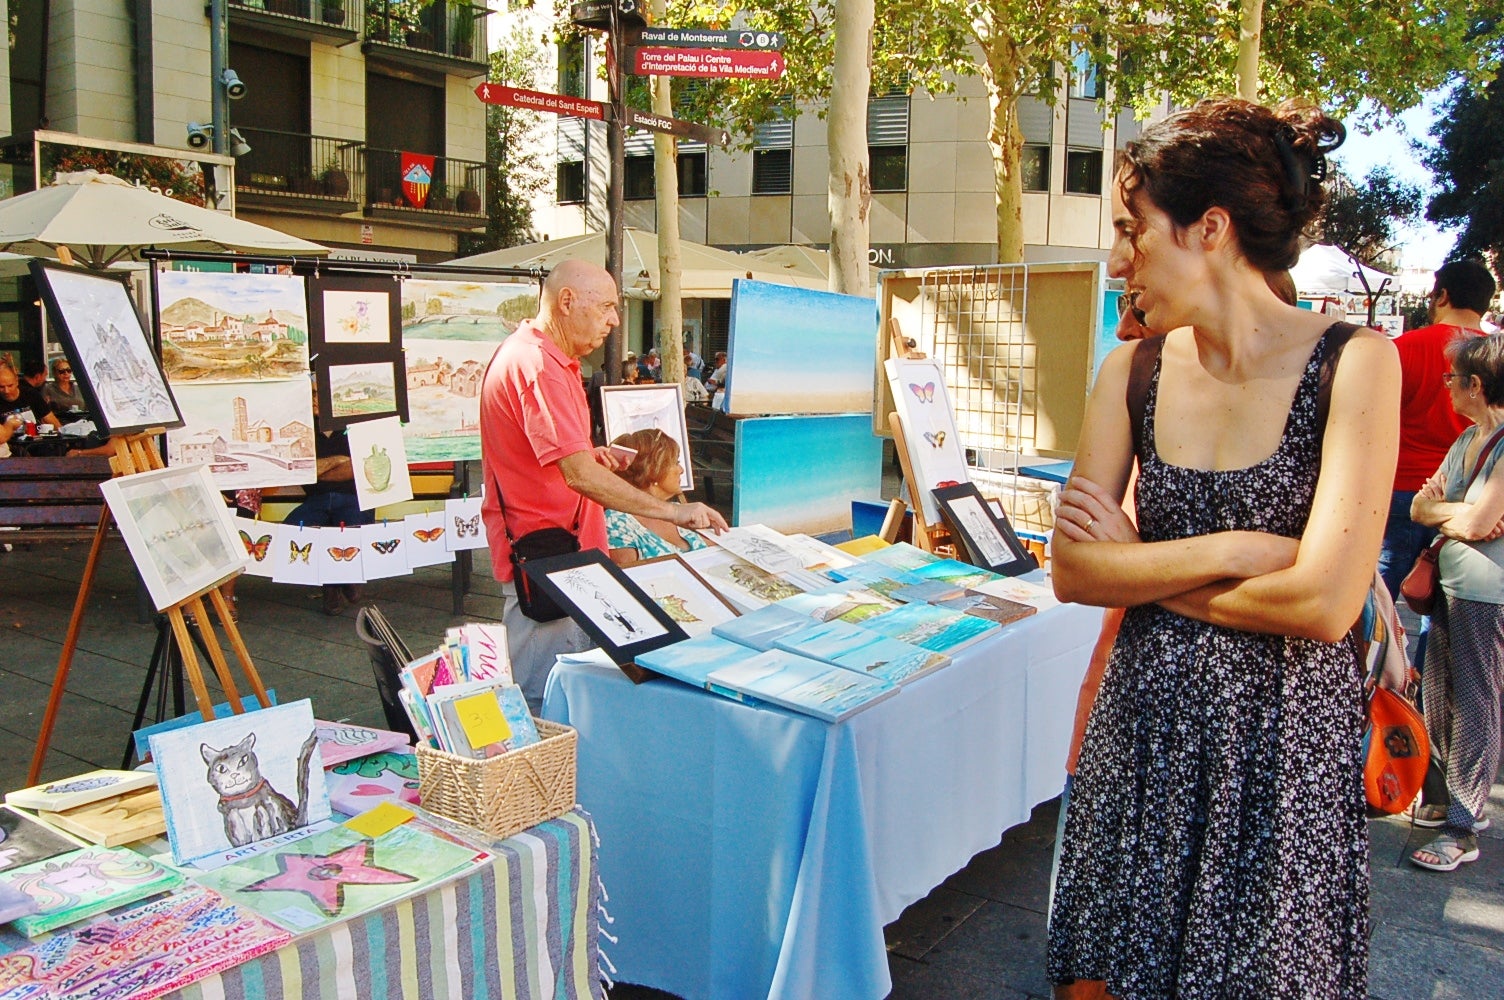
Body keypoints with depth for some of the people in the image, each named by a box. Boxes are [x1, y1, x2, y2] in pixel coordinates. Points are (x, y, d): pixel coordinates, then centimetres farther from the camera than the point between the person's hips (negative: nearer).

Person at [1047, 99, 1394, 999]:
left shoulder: (1352, 364, -11)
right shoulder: (1133, 373, 1)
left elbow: (1326, 602, -20)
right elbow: (1072, 572, -5)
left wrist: (1140, 566, -10)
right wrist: (1232, 552, -16)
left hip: (1286, 740, -3)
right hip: (1144, 726, 4)